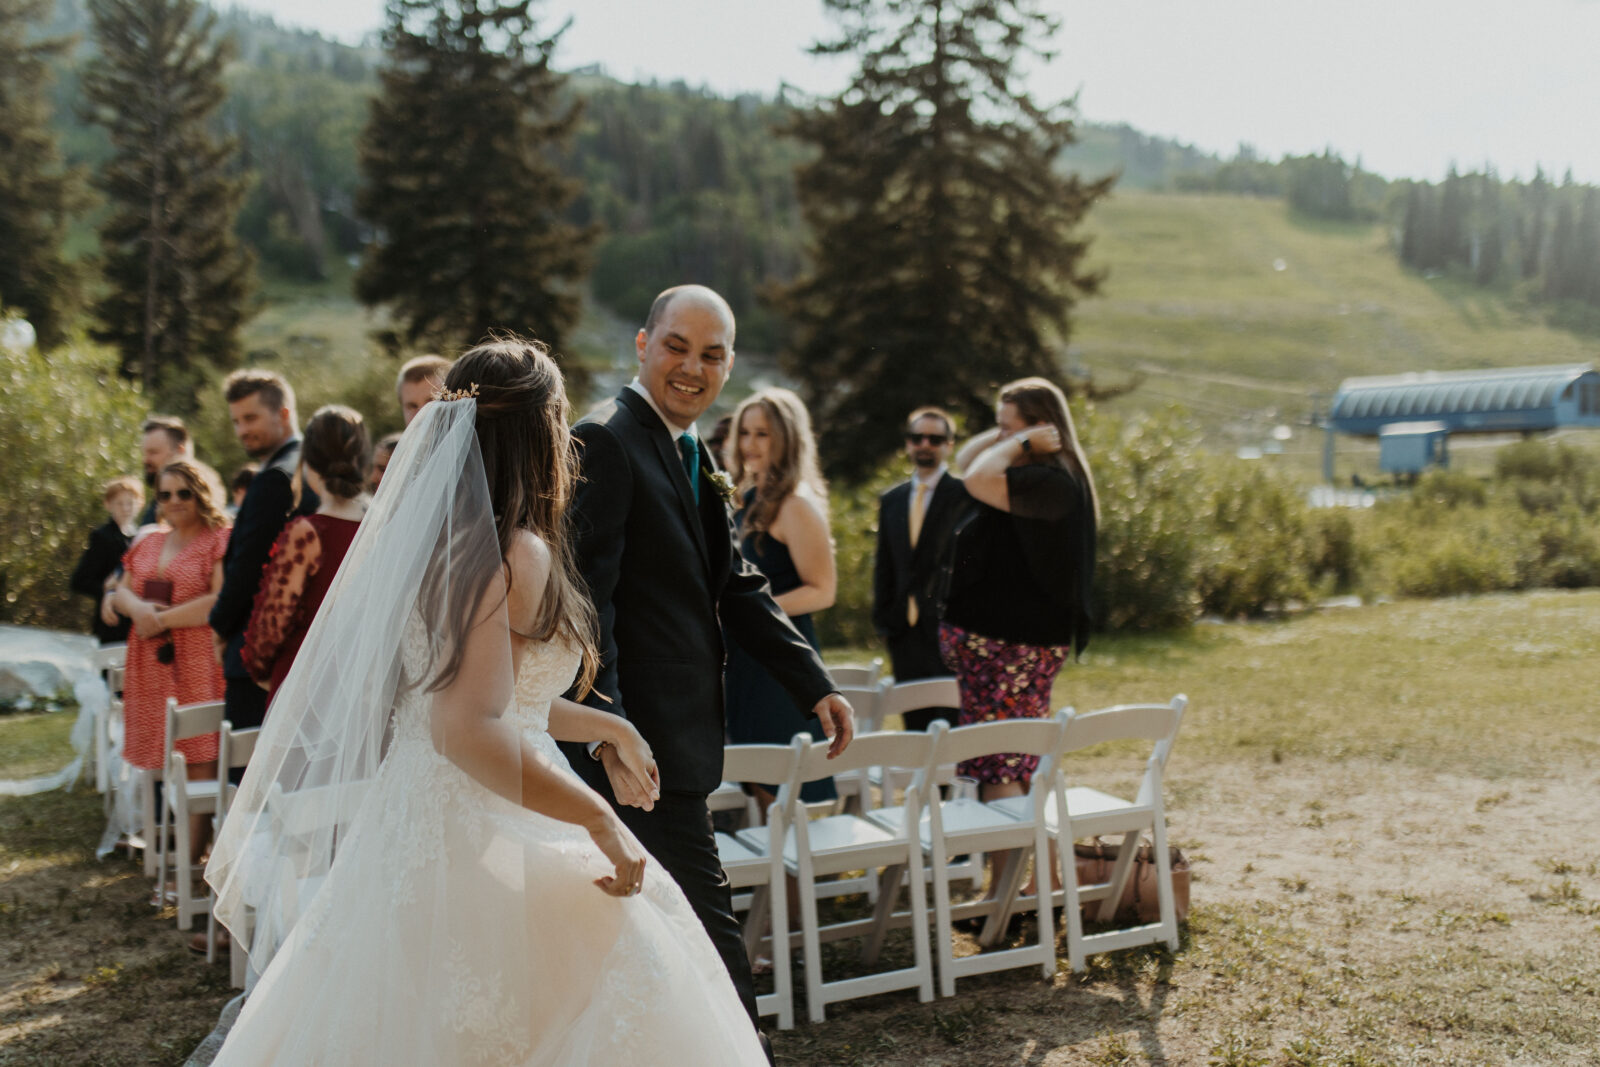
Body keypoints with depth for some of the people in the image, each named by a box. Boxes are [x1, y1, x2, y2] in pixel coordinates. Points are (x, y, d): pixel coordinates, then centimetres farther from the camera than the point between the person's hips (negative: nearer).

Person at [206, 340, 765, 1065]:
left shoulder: (423, 535, 9)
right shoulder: (519, 553, -18)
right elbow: (469, 731, -26)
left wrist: (604, 726, 26)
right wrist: (600, 820, -19)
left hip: (413, 821, 9)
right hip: (480, 845, -9)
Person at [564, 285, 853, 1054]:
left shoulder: (693, 453, 15)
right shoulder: (605, 441, -14)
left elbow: (735, 585, 16)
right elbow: (586, 594, -22)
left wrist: (814, 684, 9)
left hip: (675, 731, 10)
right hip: (641, 739, -10)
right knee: (704, 914, -1)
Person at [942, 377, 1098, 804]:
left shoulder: (1051, 480, -20)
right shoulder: (1030, 472, 14)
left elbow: (979, 480, -33)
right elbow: (967, 461, 23)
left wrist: (1020, 442, -17)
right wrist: (1006, 435, 7)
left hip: (1016, 644, -11)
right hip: (1001, 637, 11)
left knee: (998, 771, -8)